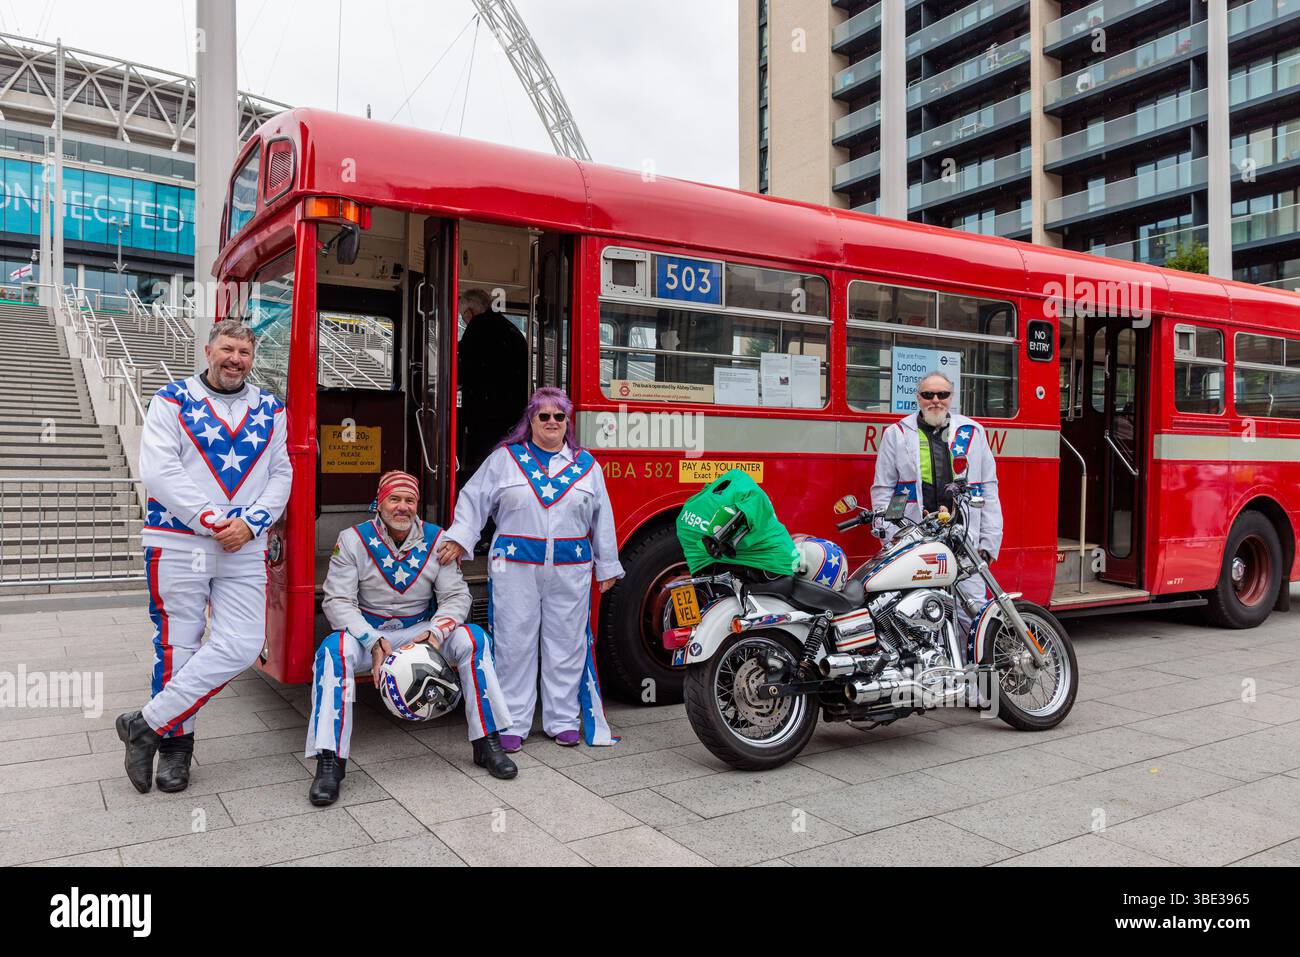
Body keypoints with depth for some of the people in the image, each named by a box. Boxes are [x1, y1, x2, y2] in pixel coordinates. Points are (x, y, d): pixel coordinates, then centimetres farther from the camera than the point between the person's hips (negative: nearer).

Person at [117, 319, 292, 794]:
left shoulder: (270, 410, 11)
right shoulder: (173, 400, 2)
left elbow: (281, 475, 7)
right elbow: (159, 470, -8)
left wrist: (249, 524, -9)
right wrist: (209, 520, -15)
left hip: (245, 549, 3)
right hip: (177, 544, -3)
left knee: (242, 645, -7)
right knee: (177, 646, 4)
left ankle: (146, 723, 6)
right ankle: (175, 744, 20)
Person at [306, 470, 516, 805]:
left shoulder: (436, 540, -2)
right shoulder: (353, 540, -9)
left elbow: (456, 595, -4)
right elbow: (337, 600, -14)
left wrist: (436, 632, -25)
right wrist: (374, 642, -29)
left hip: (420, 630, 2)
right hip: (366, 630, -2)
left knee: (473, 638, -23)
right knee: (334, 649, -34)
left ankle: (487, 744, -14)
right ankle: (330, 761, -30)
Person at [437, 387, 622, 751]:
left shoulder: (586, 465, 11)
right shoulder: (505, 458, 6)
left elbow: (601, 519, 13)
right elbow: (474, 500, 5)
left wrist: (607, 567, 13)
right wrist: (459, 539, -8)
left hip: (571, 570, 2)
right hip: (515, 567, -1)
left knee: (566, 644, 6)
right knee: (515, 644, 2)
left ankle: (563, 720, 19)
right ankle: (513, 724, 12)